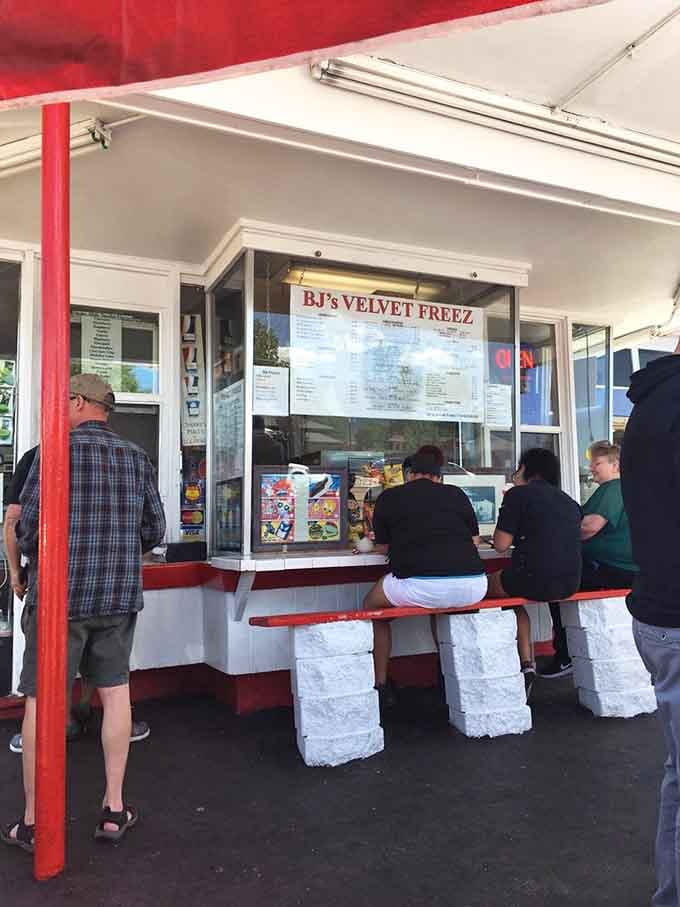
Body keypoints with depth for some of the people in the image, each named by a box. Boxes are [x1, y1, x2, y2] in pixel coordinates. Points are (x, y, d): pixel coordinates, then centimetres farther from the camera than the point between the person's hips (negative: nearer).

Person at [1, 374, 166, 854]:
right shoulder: (137, 458, 3)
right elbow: (154, 530, 5)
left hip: (59, 595, -4)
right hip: (119, 597, 4)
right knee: (115, 692, 14)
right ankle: (114, 809, 23)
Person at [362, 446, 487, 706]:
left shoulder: (389, 497, 8)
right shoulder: (456, 494, 13)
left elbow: (383, 547, 18)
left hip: (420, 588, -3)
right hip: (472, 589, 4)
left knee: (372, 606, 27)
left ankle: (380, 684, 29)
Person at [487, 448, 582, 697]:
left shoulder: (518, 494, -2)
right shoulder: (570, 502, 17)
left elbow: (501, 545, -4)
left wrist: (506, 510, 11)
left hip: (535, 581, -7)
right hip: (570, 583, 7)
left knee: (489, 583, 19)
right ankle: (526, 664, 20)